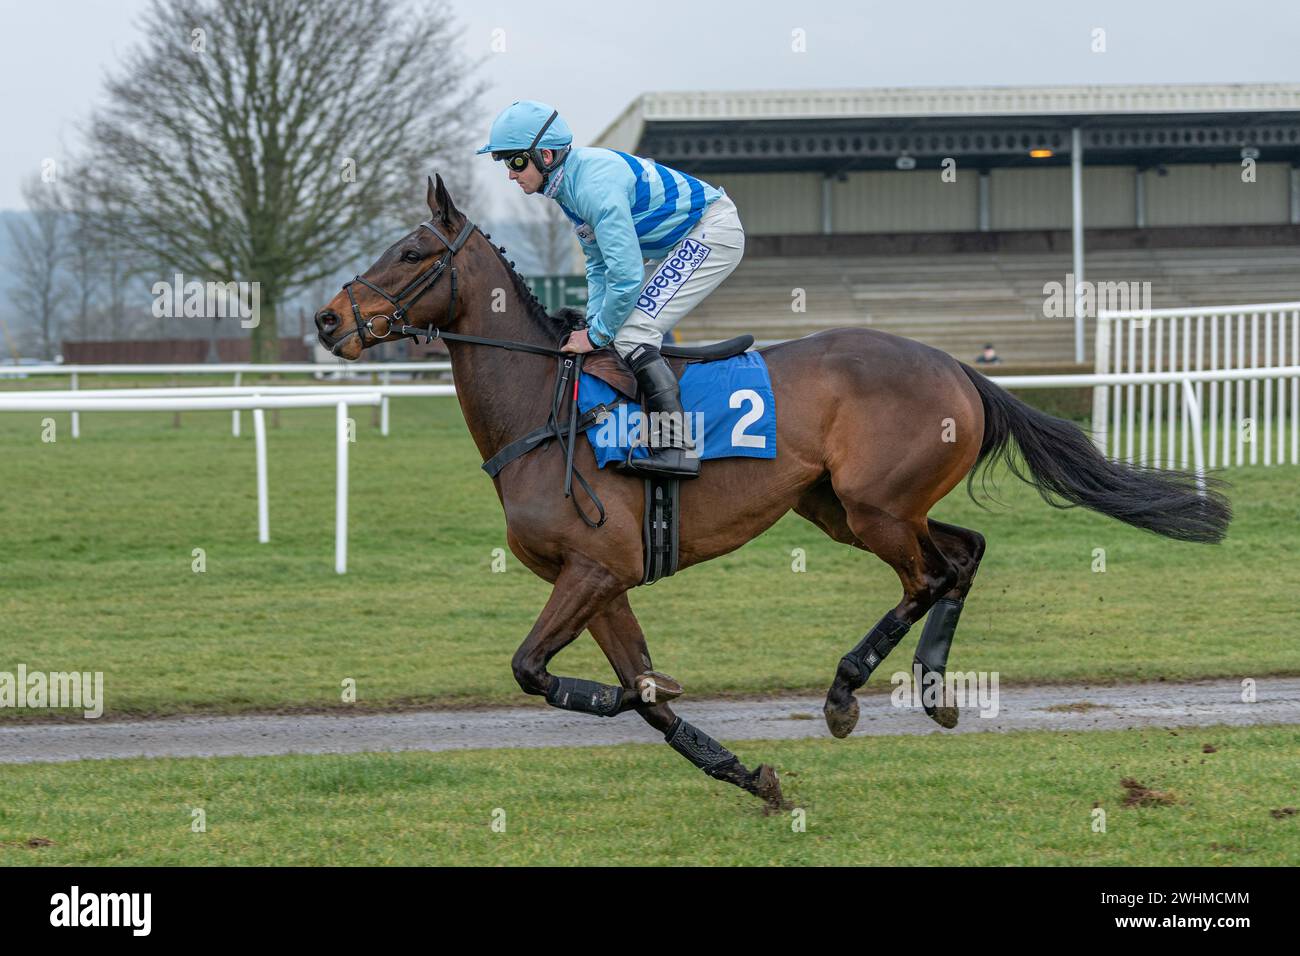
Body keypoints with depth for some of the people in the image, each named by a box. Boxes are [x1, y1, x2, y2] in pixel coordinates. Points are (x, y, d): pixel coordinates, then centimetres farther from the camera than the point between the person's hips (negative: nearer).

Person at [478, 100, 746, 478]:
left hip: (713, 233, -11)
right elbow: (599, 265, 15)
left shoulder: (595, 186, -27)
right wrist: (595, 323, 2)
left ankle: (677, 447, -24)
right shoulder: (570, 182, 5)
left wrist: (597, 335, -18)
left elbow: (625, 274, -30)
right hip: (688, 243, 11)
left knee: (631, 334, -19)